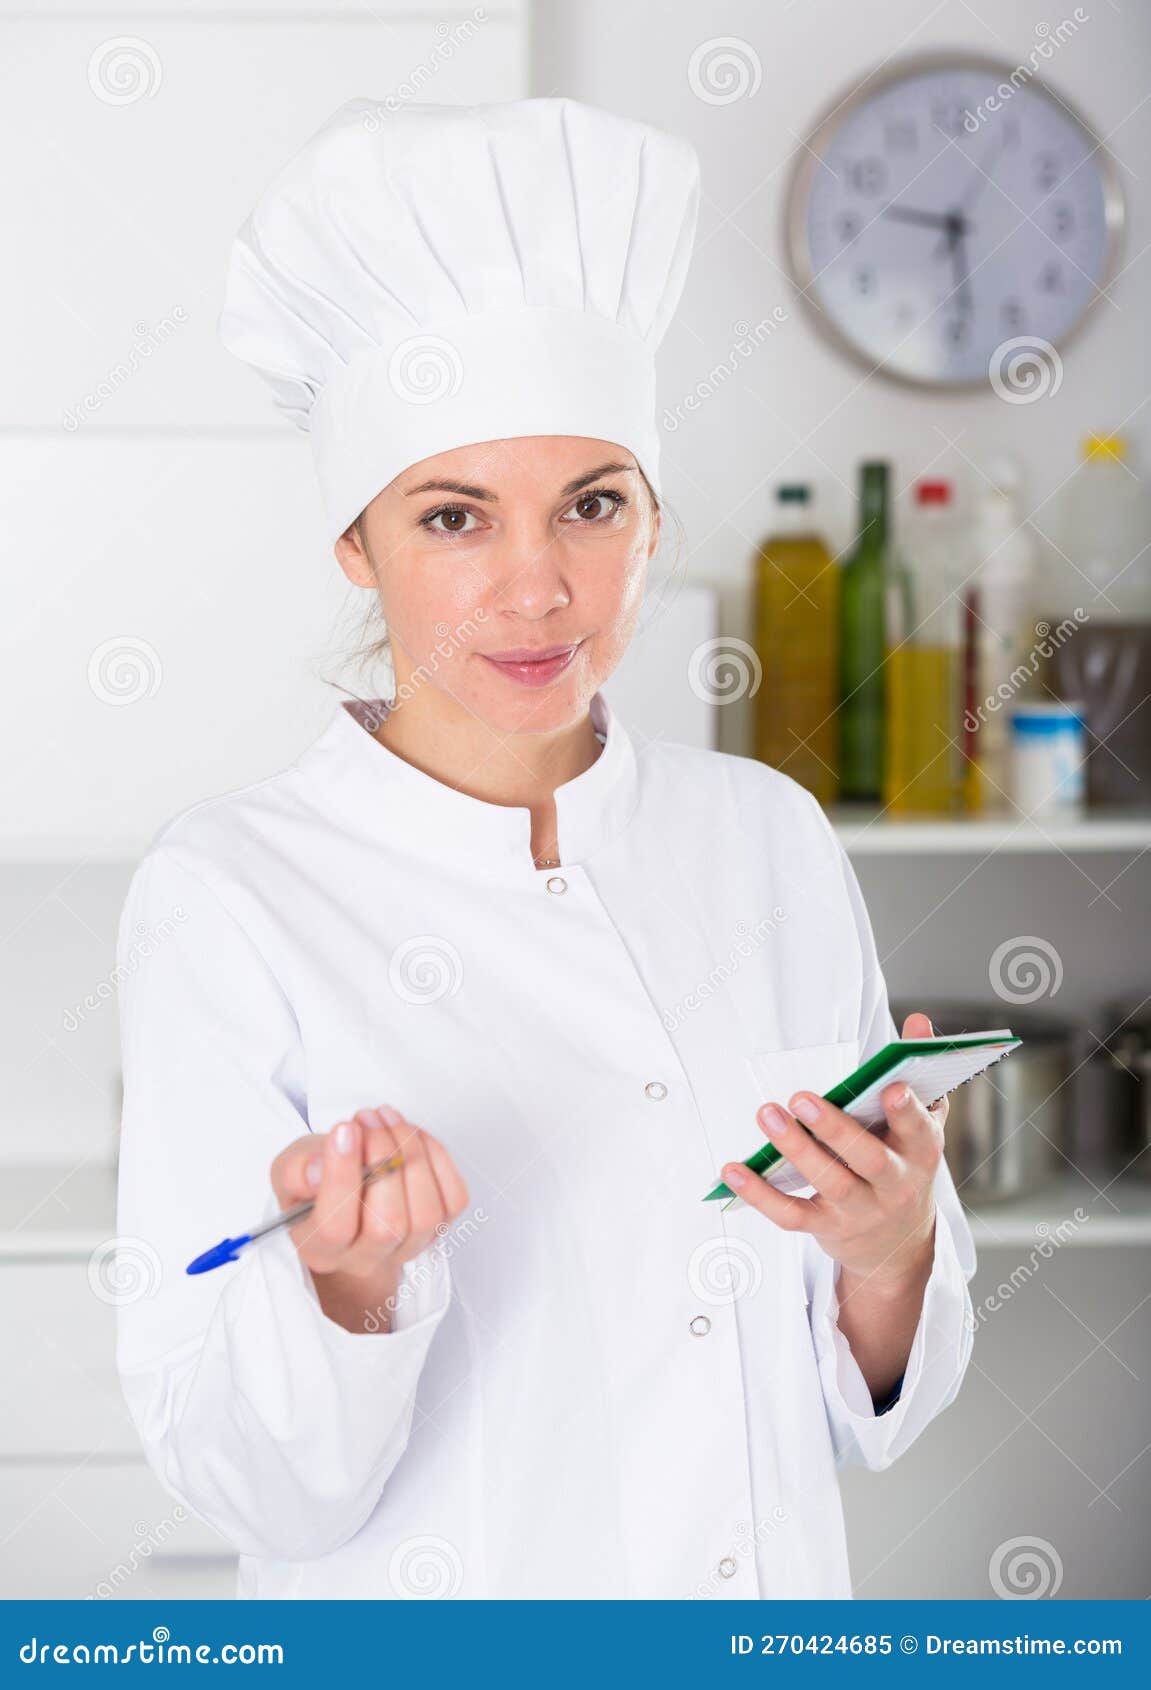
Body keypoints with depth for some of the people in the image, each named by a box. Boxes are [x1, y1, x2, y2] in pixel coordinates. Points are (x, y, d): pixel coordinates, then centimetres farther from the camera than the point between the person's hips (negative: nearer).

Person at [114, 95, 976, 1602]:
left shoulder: (769, 840, -4)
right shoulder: (229, 898, -16)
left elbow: (865, 1413, 0)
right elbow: (252, 1487, -16)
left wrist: (891, 1249, -18)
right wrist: (346, 1279, -33)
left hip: (772, 1608, 4)